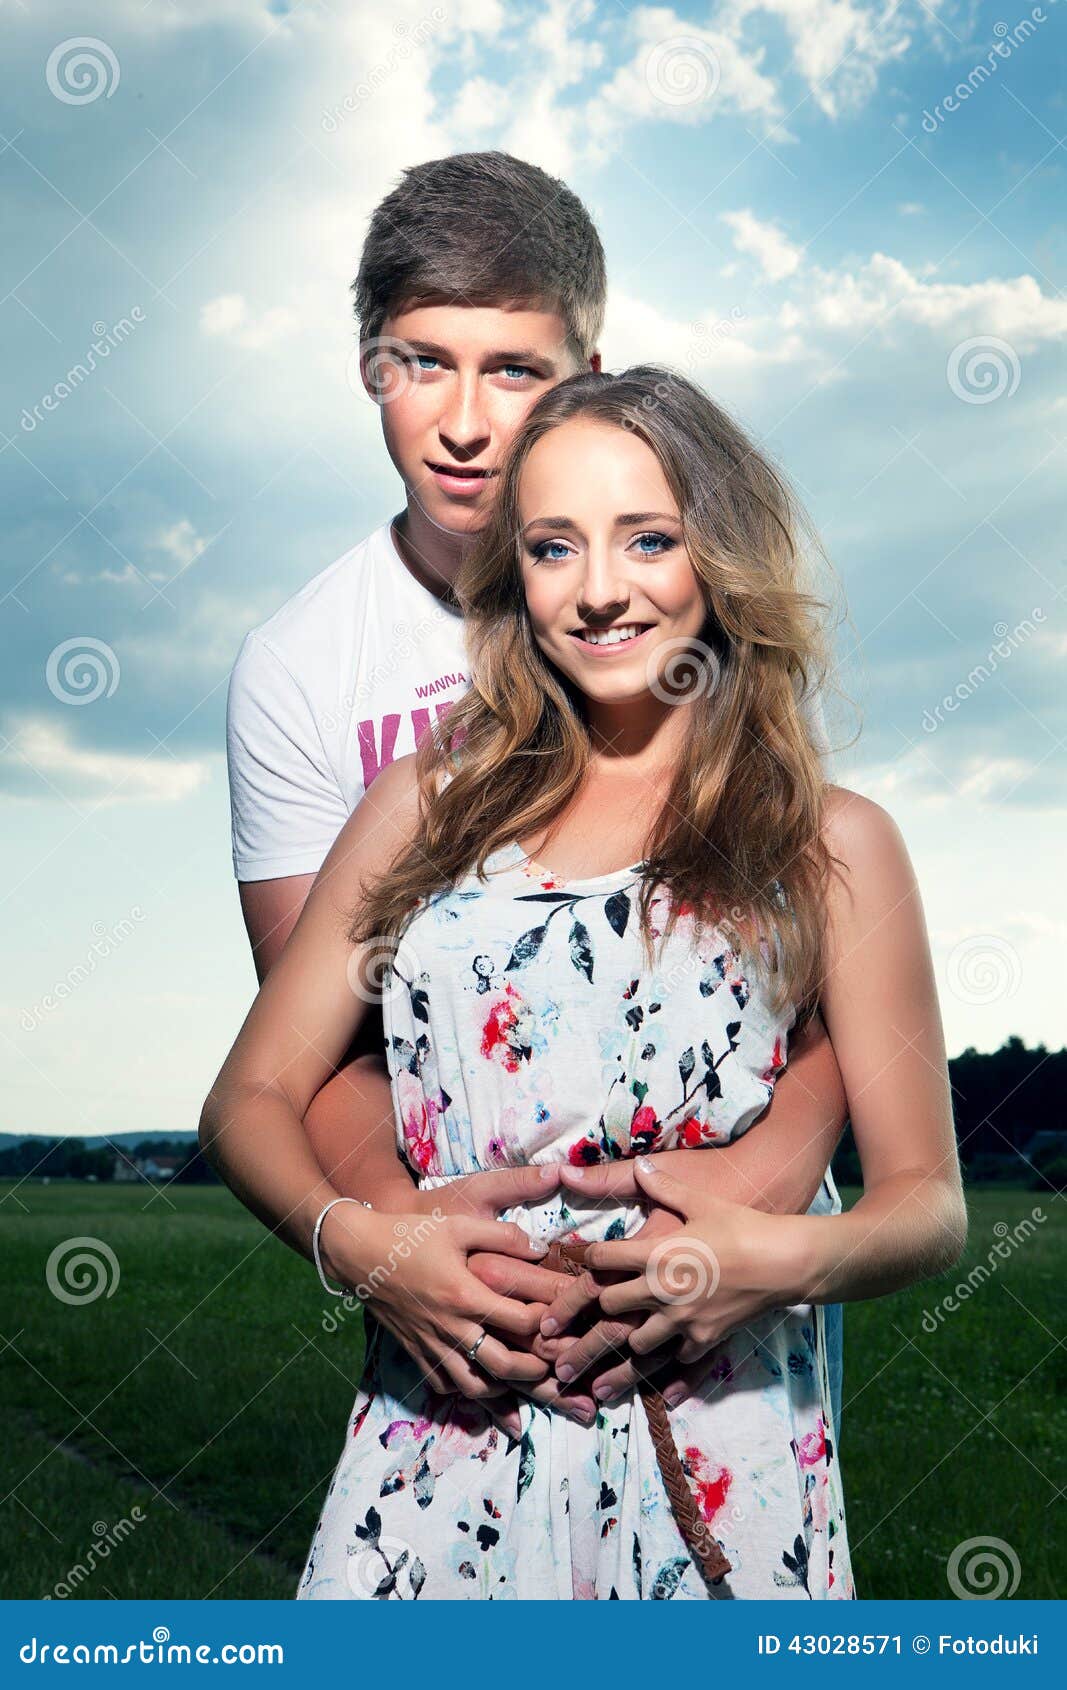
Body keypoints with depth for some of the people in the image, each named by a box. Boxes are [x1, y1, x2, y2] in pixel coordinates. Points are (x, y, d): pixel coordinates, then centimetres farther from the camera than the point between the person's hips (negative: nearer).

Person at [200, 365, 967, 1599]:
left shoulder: (829, 844, 5)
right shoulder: (429, 803, 10)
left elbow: (927, 1201, 4)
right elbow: (250, 1098, 9)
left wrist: (788, 1257, -17)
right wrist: (359, 1242, -11)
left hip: (712, 1474, -1)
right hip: (439, 1464, 2)